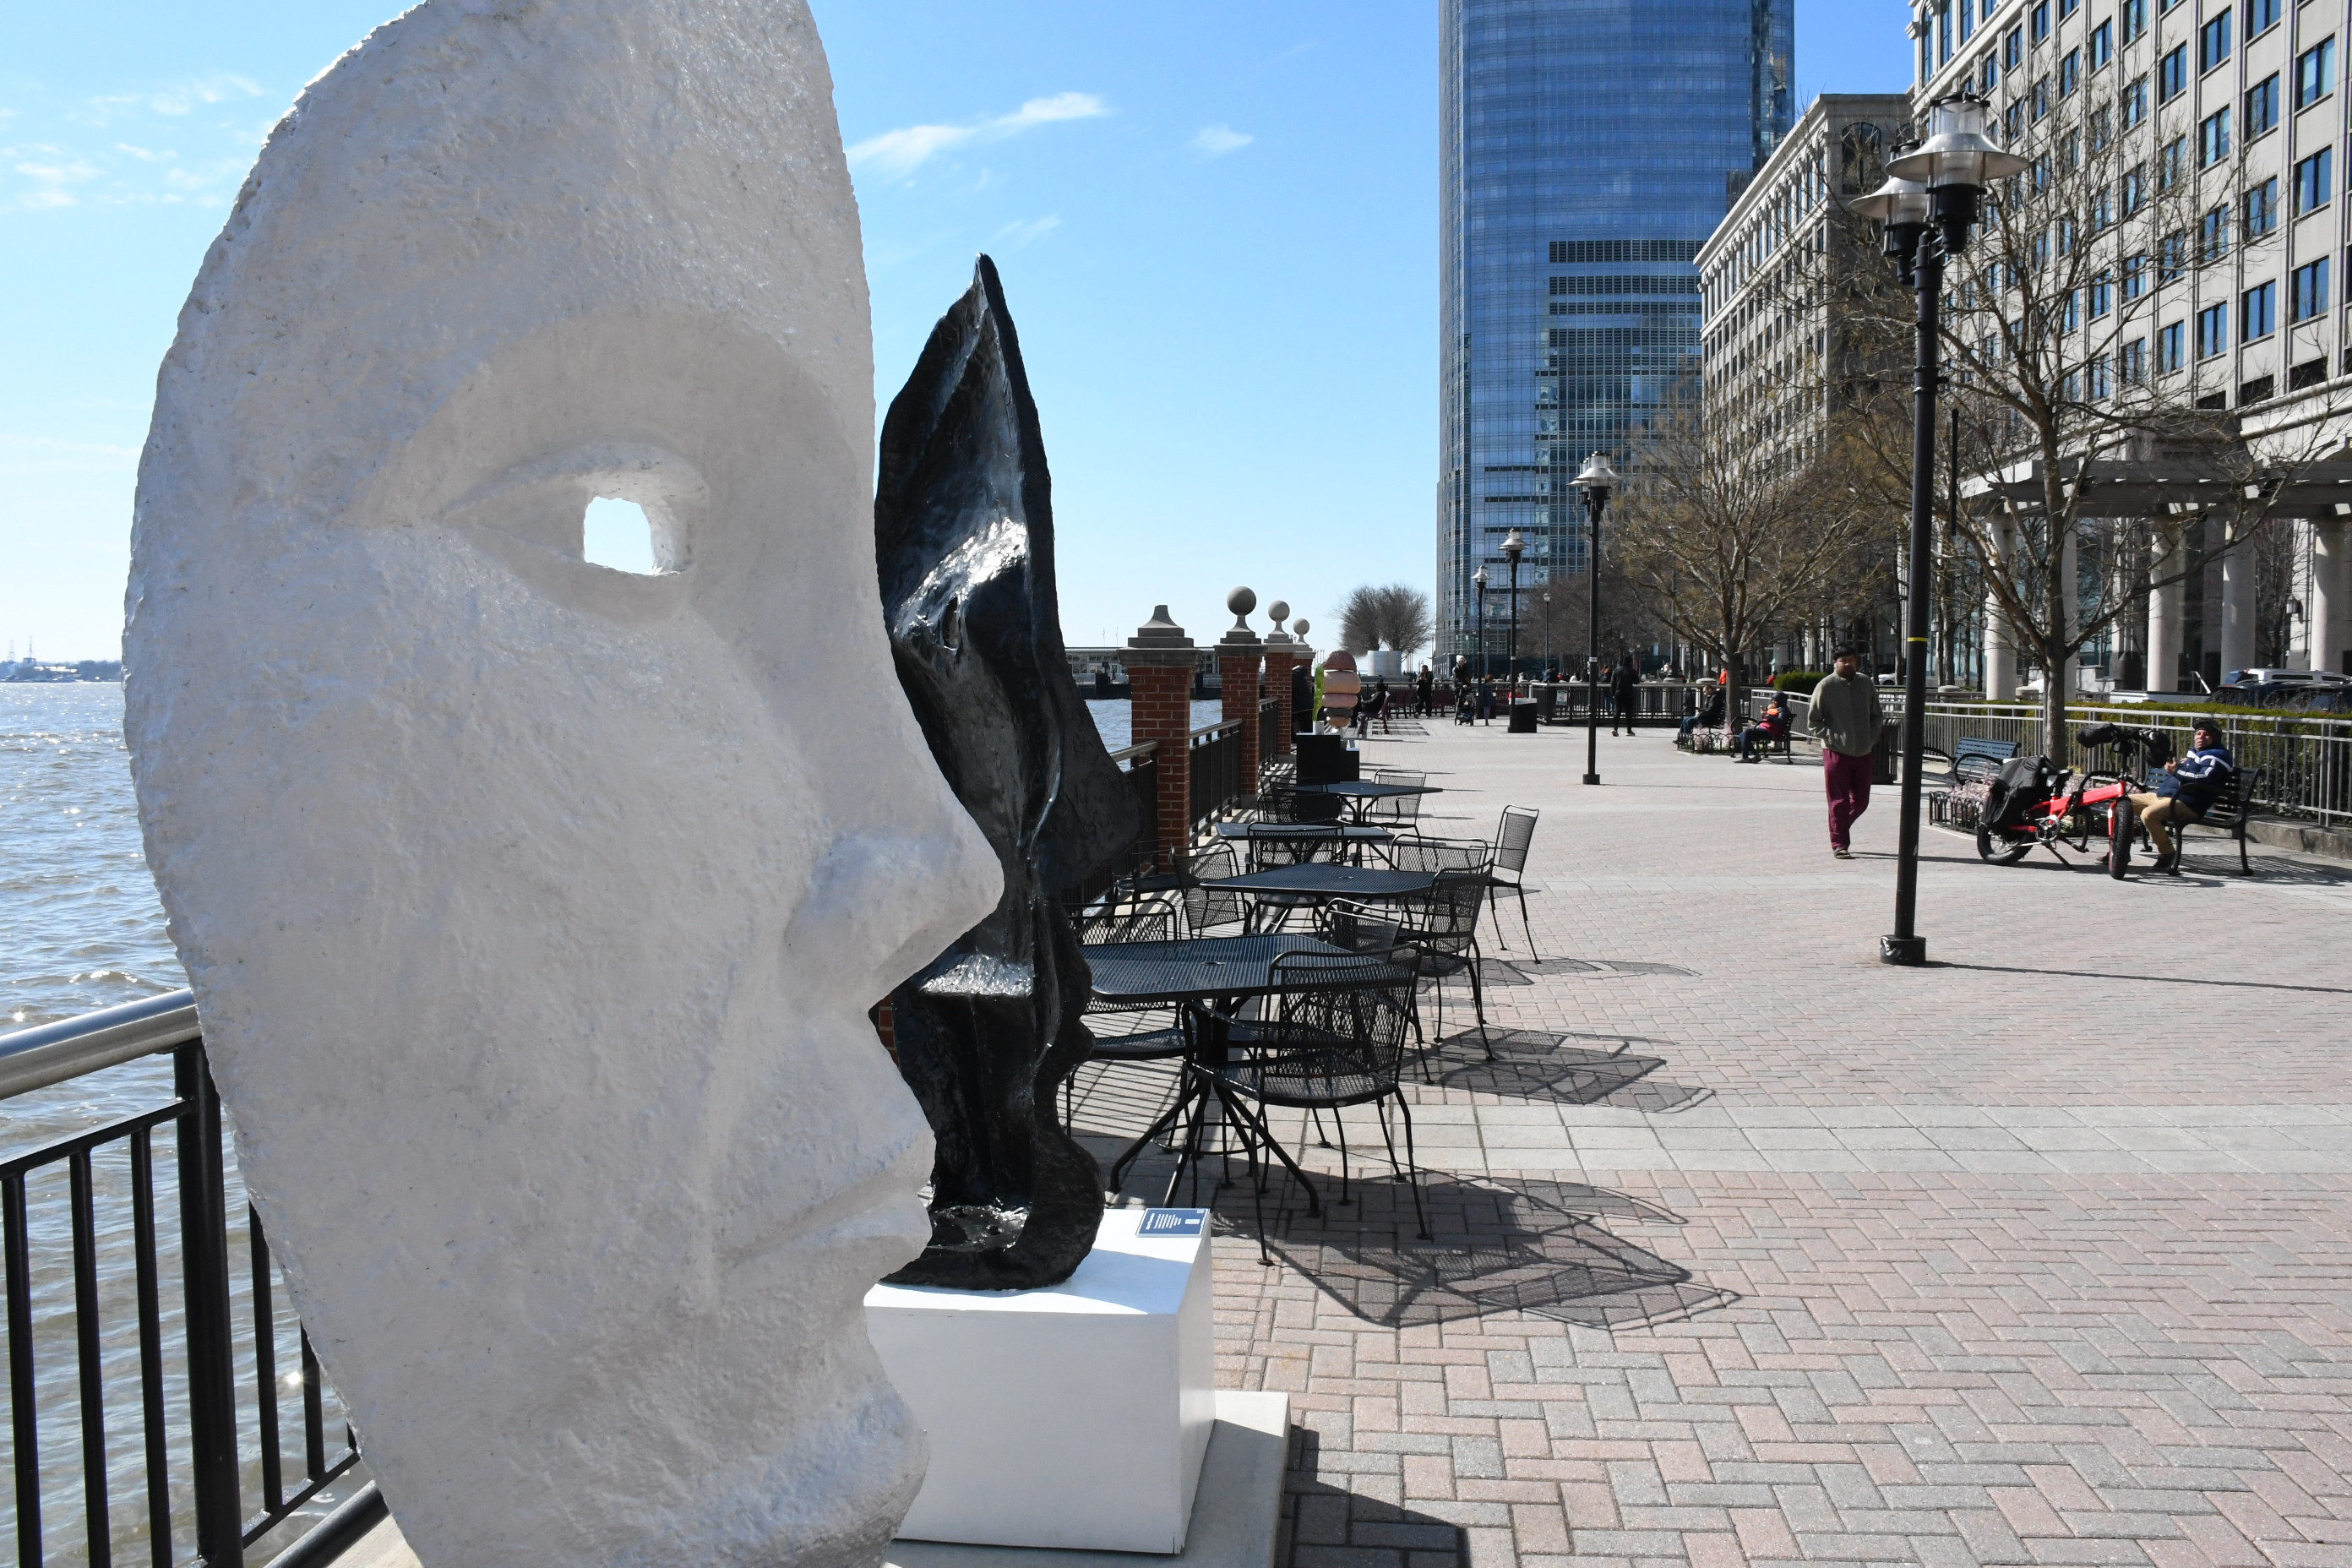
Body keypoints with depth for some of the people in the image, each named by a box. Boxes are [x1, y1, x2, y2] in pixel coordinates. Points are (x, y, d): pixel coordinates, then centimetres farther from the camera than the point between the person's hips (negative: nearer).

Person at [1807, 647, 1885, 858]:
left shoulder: (1866, 683, 9)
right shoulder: (1826, 686, -4)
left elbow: (1877, 715, 20)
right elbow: (1813, 721, -1)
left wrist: (1873, 737, 6)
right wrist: (1831, 737, -12)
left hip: (1863, 752, 5)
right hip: (1836, 752, -5)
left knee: (1861, 801, 10)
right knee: (1839, 801, -2)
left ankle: (1840, 830, 31)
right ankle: (1839, 844, 3)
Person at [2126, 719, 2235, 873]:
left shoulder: (2217, 756, -4)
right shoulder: (2195, 752, 25)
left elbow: (2204, 780, -23)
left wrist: (2177, 771, -19)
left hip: (2186, 803, -10)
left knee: (2148, 814, -36)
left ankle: (2168, 854, -20)